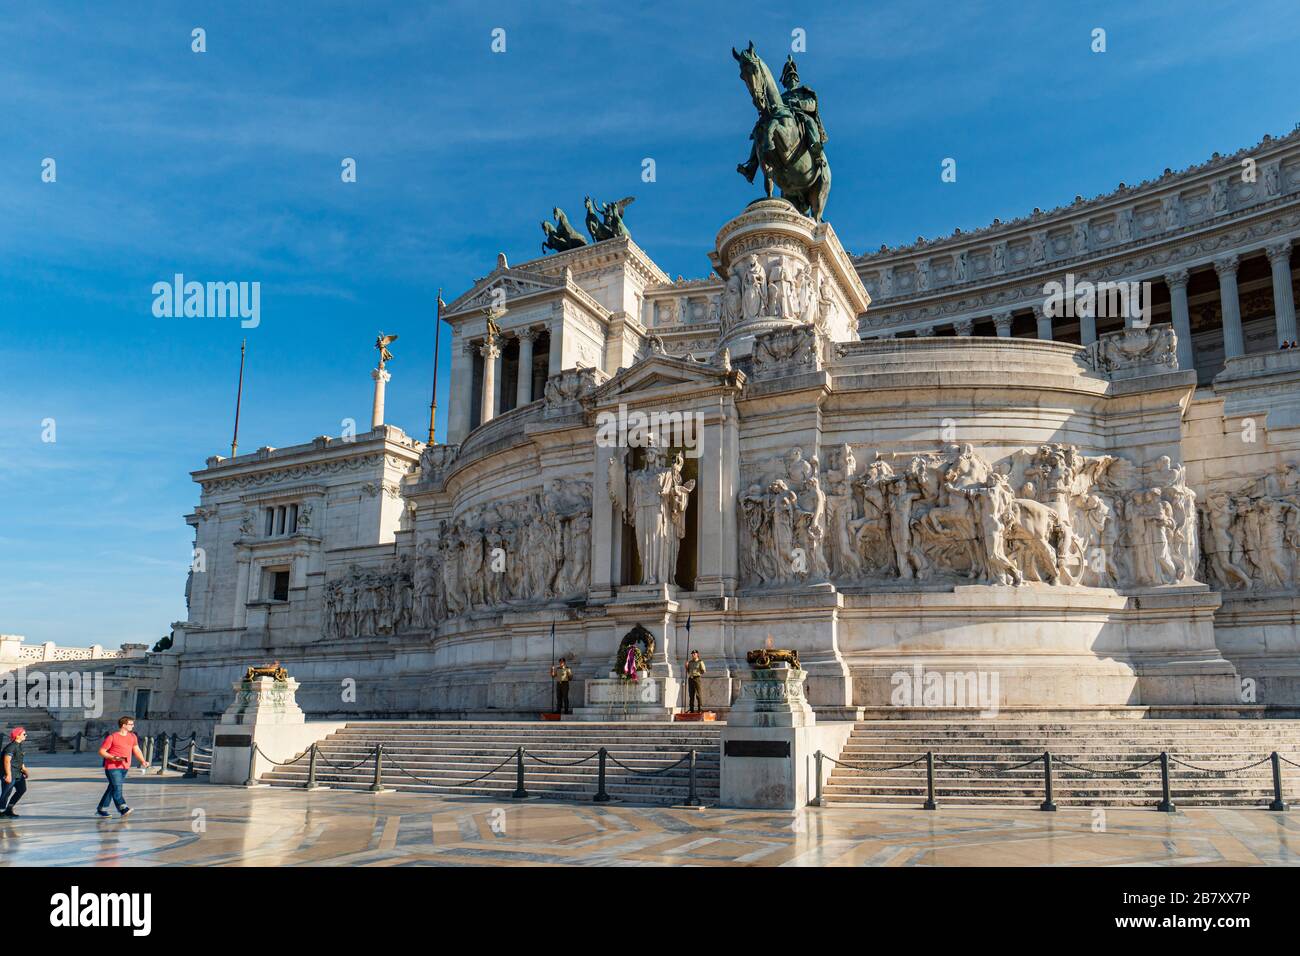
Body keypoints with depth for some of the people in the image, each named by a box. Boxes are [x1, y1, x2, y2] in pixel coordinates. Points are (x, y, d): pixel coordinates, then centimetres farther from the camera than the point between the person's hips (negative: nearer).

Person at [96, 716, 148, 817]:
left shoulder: (132, 736, 11)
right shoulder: (112, 737, -8)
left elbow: (136, 750, 12)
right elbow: (101, 751, -6)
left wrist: (143, 761, -2)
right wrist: (113, 757, -20)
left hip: (124, 767, 7)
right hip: (112, 767, -7)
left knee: (112, 788, 12)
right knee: (117, 788, -14)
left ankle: (102, 809, 23)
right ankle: (123, 808, -21)